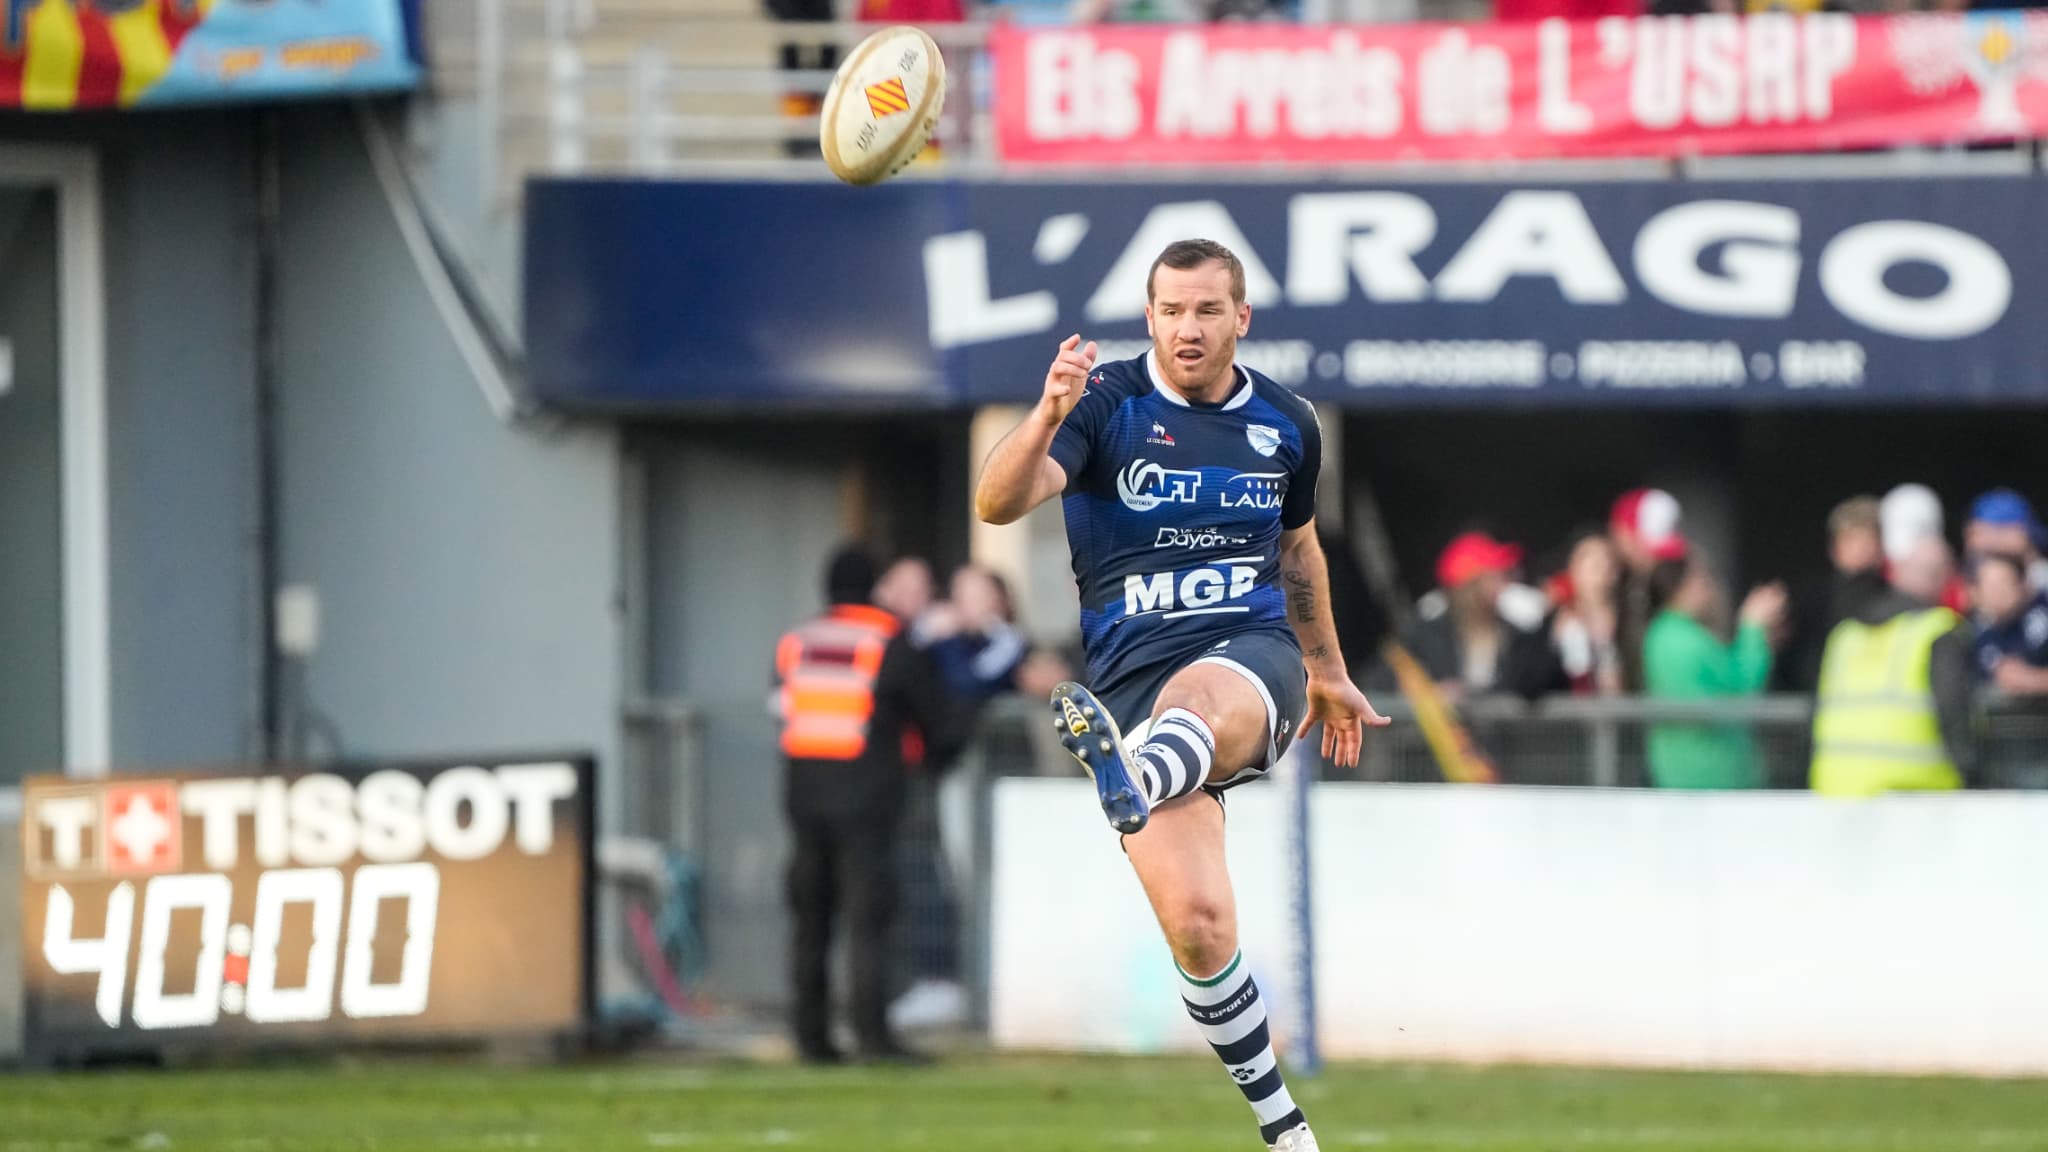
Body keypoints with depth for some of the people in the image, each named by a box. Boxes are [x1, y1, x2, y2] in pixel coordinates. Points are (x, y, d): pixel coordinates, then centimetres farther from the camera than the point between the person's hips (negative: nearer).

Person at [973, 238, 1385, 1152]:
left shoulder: (1287, 425, 11)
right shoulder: (1107, 403, -1)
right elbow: (996, 504, -17)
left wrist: (1328, 674, 40)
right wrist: (1049, 417, -36)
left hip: (1256, 652, 1)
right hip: (1133, 673, -1)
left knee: (1203, 700, -40)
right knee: (1196, 922, -14)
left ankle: (1129, 781, -75)